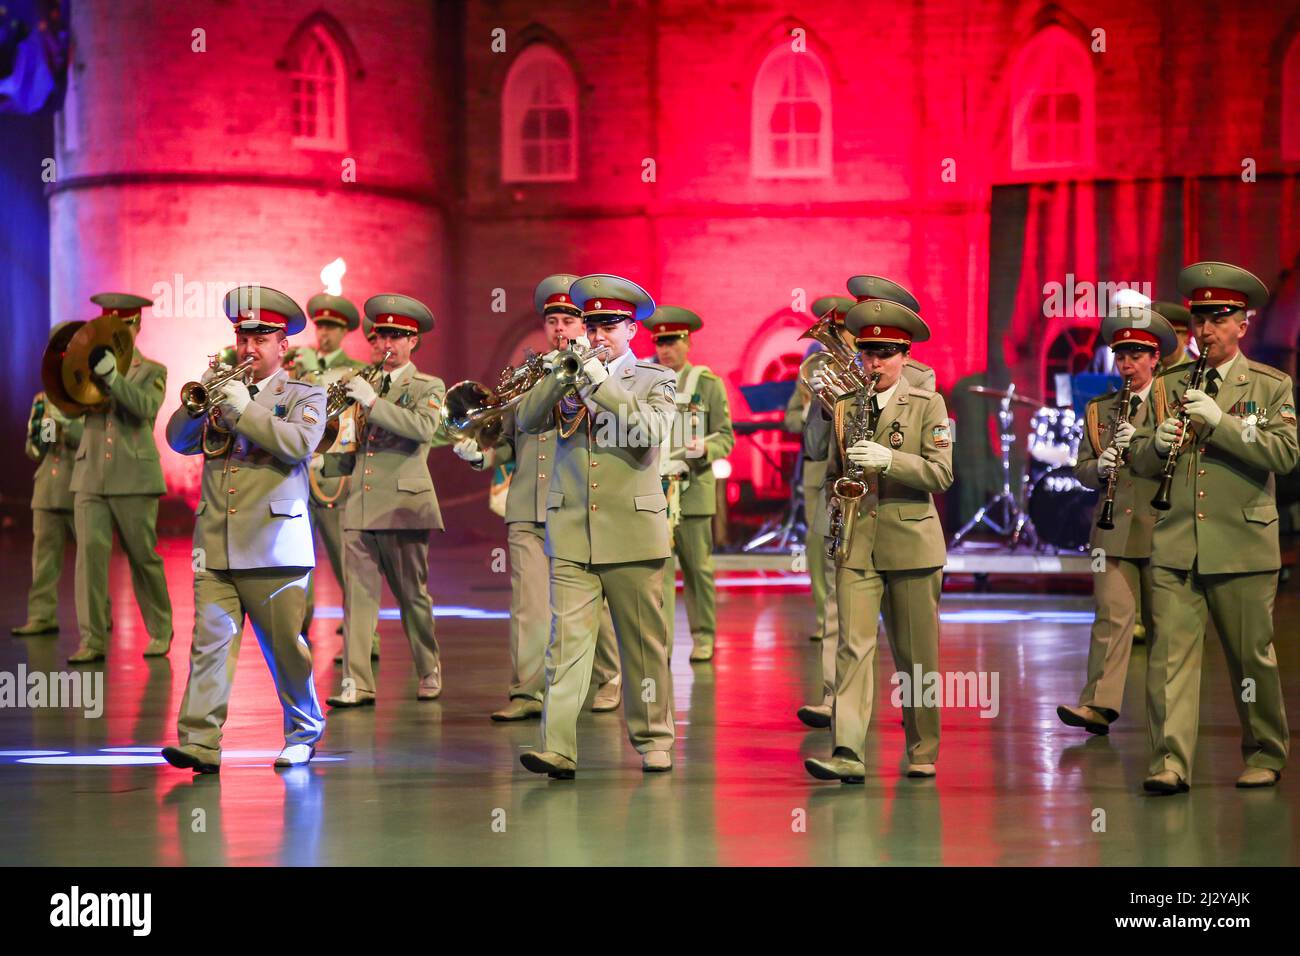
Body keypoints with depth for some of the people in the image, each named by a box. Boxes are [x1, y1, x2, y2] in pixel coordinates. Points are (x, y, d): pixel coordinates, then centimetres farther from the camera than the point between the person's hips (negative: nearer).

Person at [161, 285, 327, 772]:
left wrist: (244, 409, -18)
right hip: (216, 546, 3)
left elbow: (300, 443, -14)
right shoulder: (222, 393, 17)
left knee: (285, 647, 4)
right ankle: (199, 743, -12)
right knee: (210, 643, -7)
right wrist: (202, 396, -8)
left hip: (274, 546, -3)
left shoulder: (305, 397, 5)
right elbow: (178, 440, 8)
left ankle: (303, 732, 22)